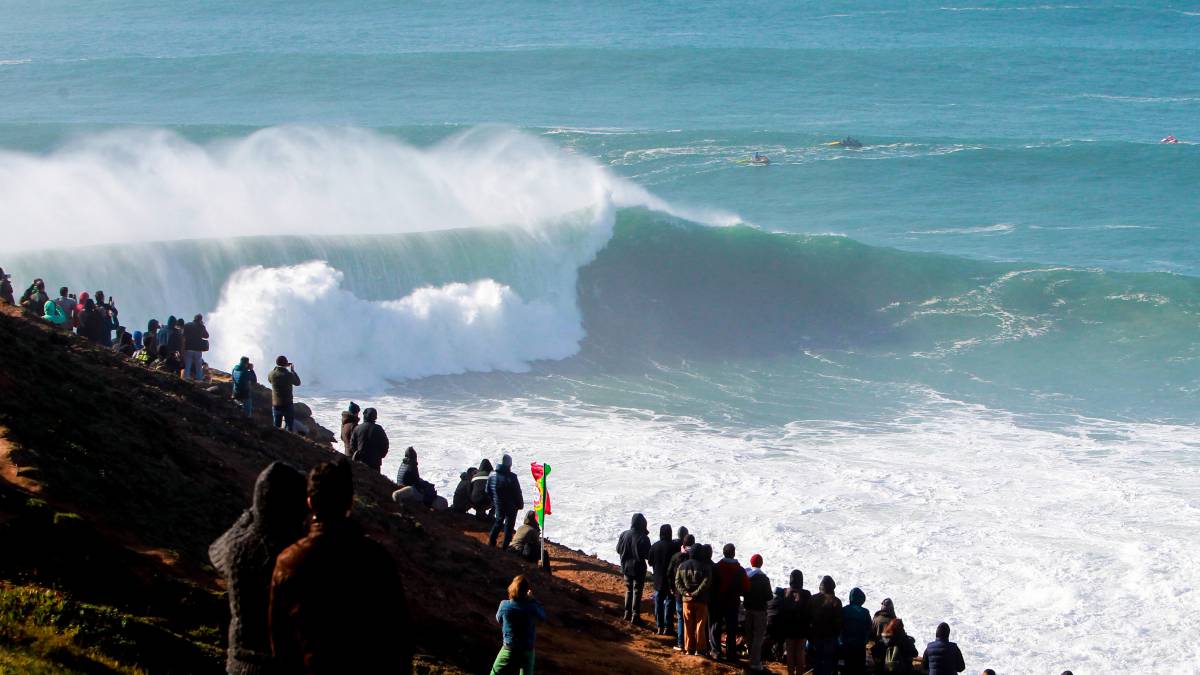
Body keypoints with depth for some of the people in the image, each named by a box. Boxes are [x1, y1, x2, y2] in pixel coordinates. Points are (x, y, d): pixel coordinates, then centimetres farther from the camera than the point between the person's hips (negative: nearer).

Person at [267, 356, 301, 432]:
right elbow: (297, 383, 3)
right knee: (289, 427, 6)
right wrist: (293, 371, 12)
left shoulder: (272, 374, -6)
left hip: (276, 405, 4)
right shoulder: (289, 375, -16)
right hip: (288, 405, -3)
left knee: (276, 428, 11)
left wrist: (275, 368, 20)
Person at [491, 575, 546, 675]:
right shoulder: (532, 607, -15)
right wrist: (532, 599, 8)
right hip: (527, 650, 1)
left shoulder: (505, 605, -14)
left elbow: (499, 619, 6)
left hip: (509, 650, -1)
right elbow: (543, 616, 5)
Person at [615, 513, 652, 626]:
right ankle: (635, 616, 3)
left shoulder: (624, 535, -6)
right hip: (639, 569, -4)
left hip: (626, 567, 4)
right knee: (637, 592, 3)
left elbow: (618, 550, 6)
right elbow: (648, 555, -15)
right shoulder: (643, 538, -20)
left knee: (629, 590, 20)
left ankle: (628, 613, 24)